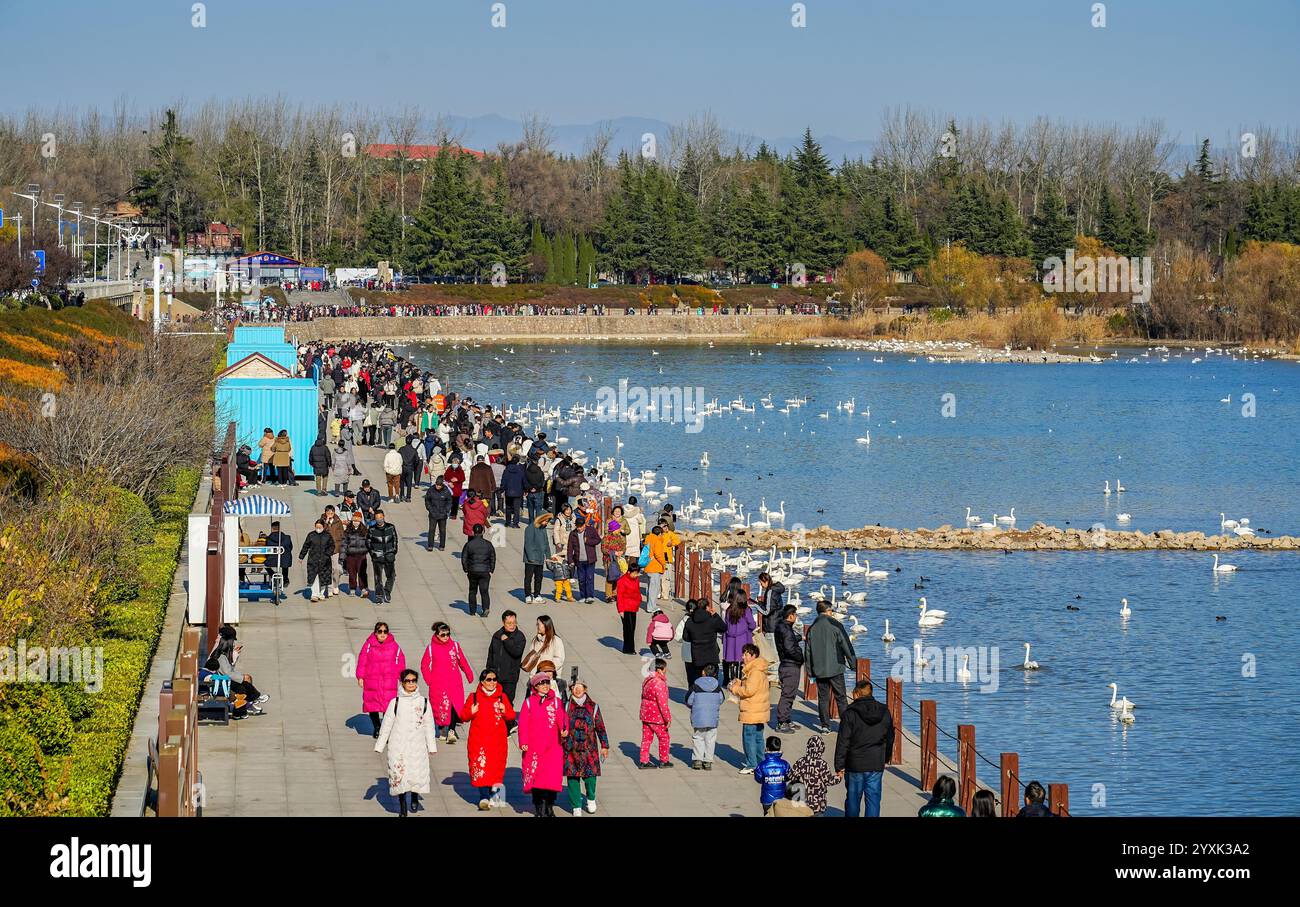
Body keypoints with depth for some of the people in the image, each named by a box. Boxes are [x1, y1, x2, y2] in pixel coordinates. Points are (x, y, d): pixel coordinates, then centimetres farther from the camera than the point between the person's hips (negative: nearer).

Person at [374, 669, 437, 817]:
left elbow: (429, 726, 9)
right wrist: (379, 745, 5)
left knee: (417, 774, -6)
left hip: (417, 746, 0)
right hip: (398, 746, 0)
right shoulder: (395, 702, 2)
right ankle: (402, 807, 12)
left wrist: (432, 746, 11)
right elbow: (386, 725, 5)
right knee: (399, 774, -1)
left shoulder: (423, 702, 4)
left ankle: (415, 797, 24)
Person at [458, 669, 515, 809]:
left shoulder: (502, 697, 9)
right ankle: (484, 796, -12)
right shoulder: (474, 696, 5)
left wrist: (505, 711, -10)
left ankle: (494, 794, 16)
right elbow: (463, 717, 6)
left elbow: (511, 716, 10)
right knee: (480, 766, -10)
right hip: (478, 740, -1)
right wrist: (471, 712, -14)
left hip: (498, 741, 1)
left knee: (496, 767, 1)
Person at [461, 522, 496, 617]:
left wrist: (466, 570, 8)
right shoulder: (488, 544, -1)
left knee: (472, 591, 14)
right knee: (484, 591, 1)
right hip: (485, 571, 0)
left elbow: (464, 559, -1)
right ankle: (486, 608, -19)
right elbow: (493, 558, 4)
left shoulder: (469, 544, -5)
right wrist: (491, 570, 10)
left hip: (472, 571, 0)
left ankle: (472, 611, 18)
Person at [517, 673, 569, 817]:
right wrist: (523, 742, -9)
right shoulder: (529, 702, 5)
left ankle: (549, 806, 10)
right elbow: (523, 723, 1)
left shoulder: (556, 702, 9)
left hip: (553, 746, 1)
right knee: (535, 775, 1)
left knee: (553, 776, -5)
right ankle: (538, 808, 13)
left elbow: (562, 716, -6)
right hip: (533, 747, 0)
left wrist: (564, 729, -27)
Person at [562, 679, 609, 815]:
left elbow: (600, 727, 9)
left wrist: (604, 746, 8)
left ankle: (591, 799, 24)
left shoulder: (593, 707, 5)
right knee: (572, 776, -1)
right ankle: (576, 806, 11)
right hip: (571, 749, 0)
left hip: (589, 747, 0)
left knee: (590, 774, -5)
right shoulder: (567, 707, 4)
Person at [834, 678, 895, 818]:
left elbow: (843, 742, -12)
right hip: (877, 764, 3)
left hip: (855, 764, -3)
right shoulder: (884, 712, 3)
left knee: (853, 798, 10)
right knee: (873, 798, 6)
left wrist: (839, 766, -7)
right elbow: (890, 738, 14)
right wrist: (885, 758, 26)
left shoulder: (849, 714, -11)